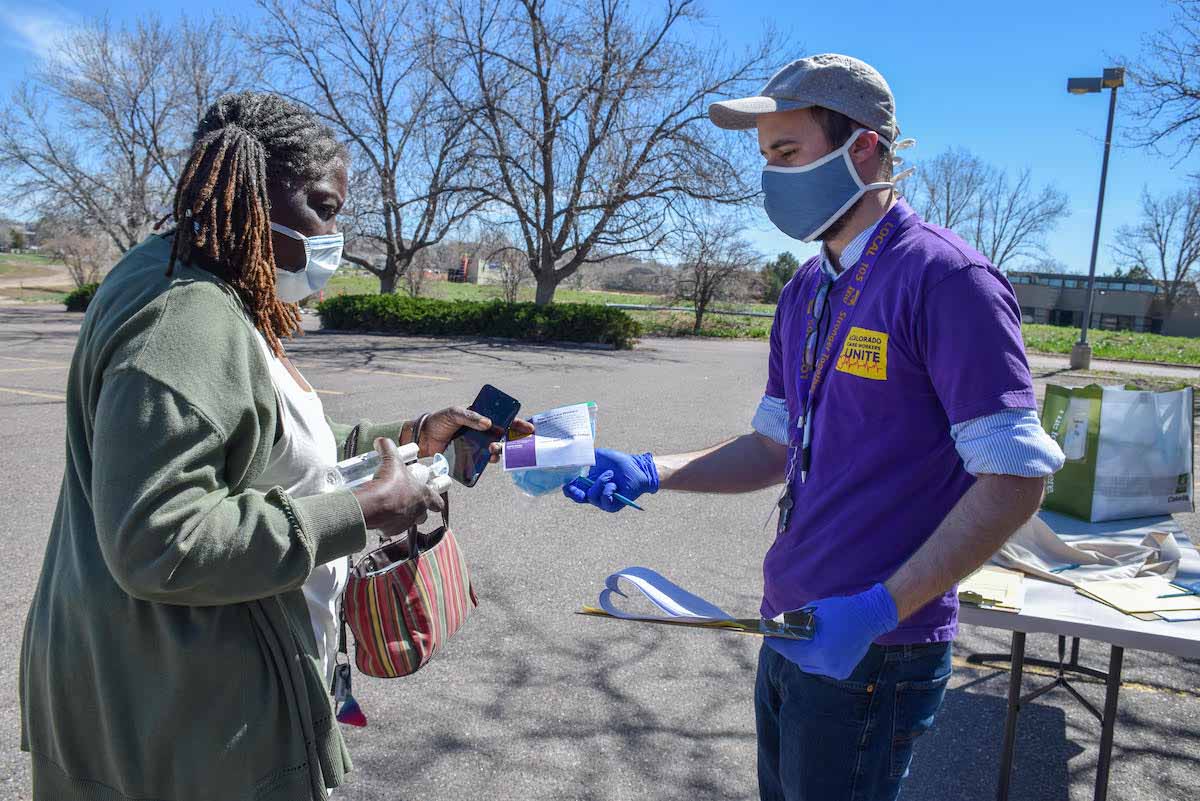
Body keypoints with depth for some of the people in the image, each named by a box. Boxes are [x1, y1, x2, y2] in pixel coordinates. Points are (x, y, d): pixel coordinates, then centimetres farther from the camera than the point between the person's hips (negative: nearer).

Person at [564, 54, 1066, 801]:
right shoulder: (807, 290, 8)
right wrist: (650, 473, -2)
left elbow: (1014, 479, -18)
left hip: (873, 653, -8)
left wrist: (876, 611, -25)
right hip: (793, 629, 8)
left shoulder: (945, 279, -17)